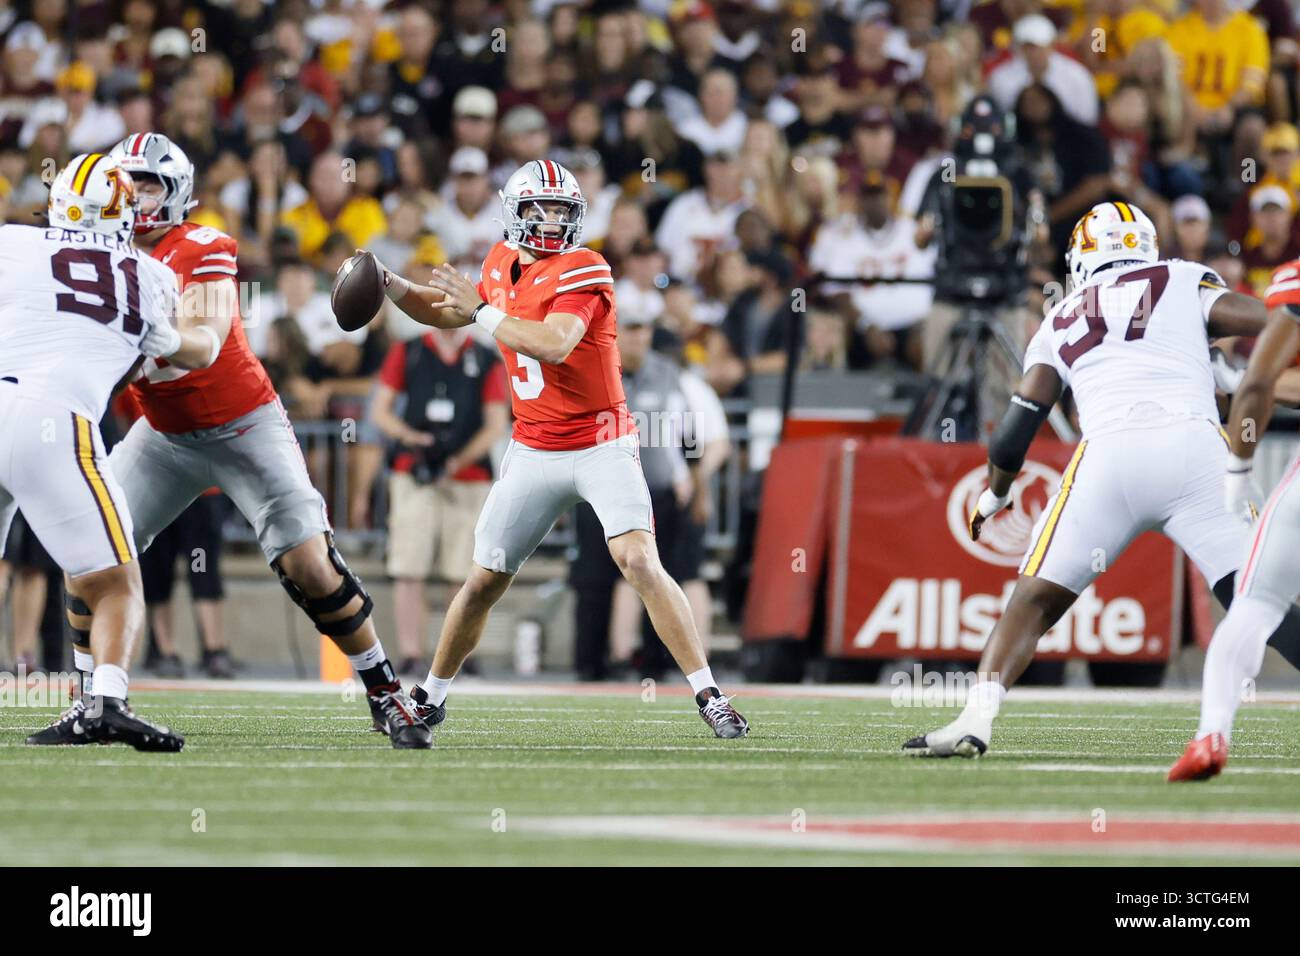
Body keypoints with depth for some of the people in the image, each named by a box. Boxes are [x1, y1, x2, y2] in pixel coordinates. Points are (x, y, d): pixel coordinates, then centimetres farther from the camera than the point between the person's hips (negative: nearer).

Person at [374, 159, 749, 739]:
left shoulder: (583, 271, -15)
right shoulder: (503, 263, 6)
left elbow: (554, 344, -31)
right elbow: (449, 315, 24)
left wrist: (481, 309, -21)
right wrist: (388, 285, 10)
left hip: (602, 446, -5)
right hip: (535, 451, 5)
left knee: (640, 563, -21)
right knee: (485, 581, 8)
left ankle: (709, 696, -16)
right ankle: (431, 698, 26)